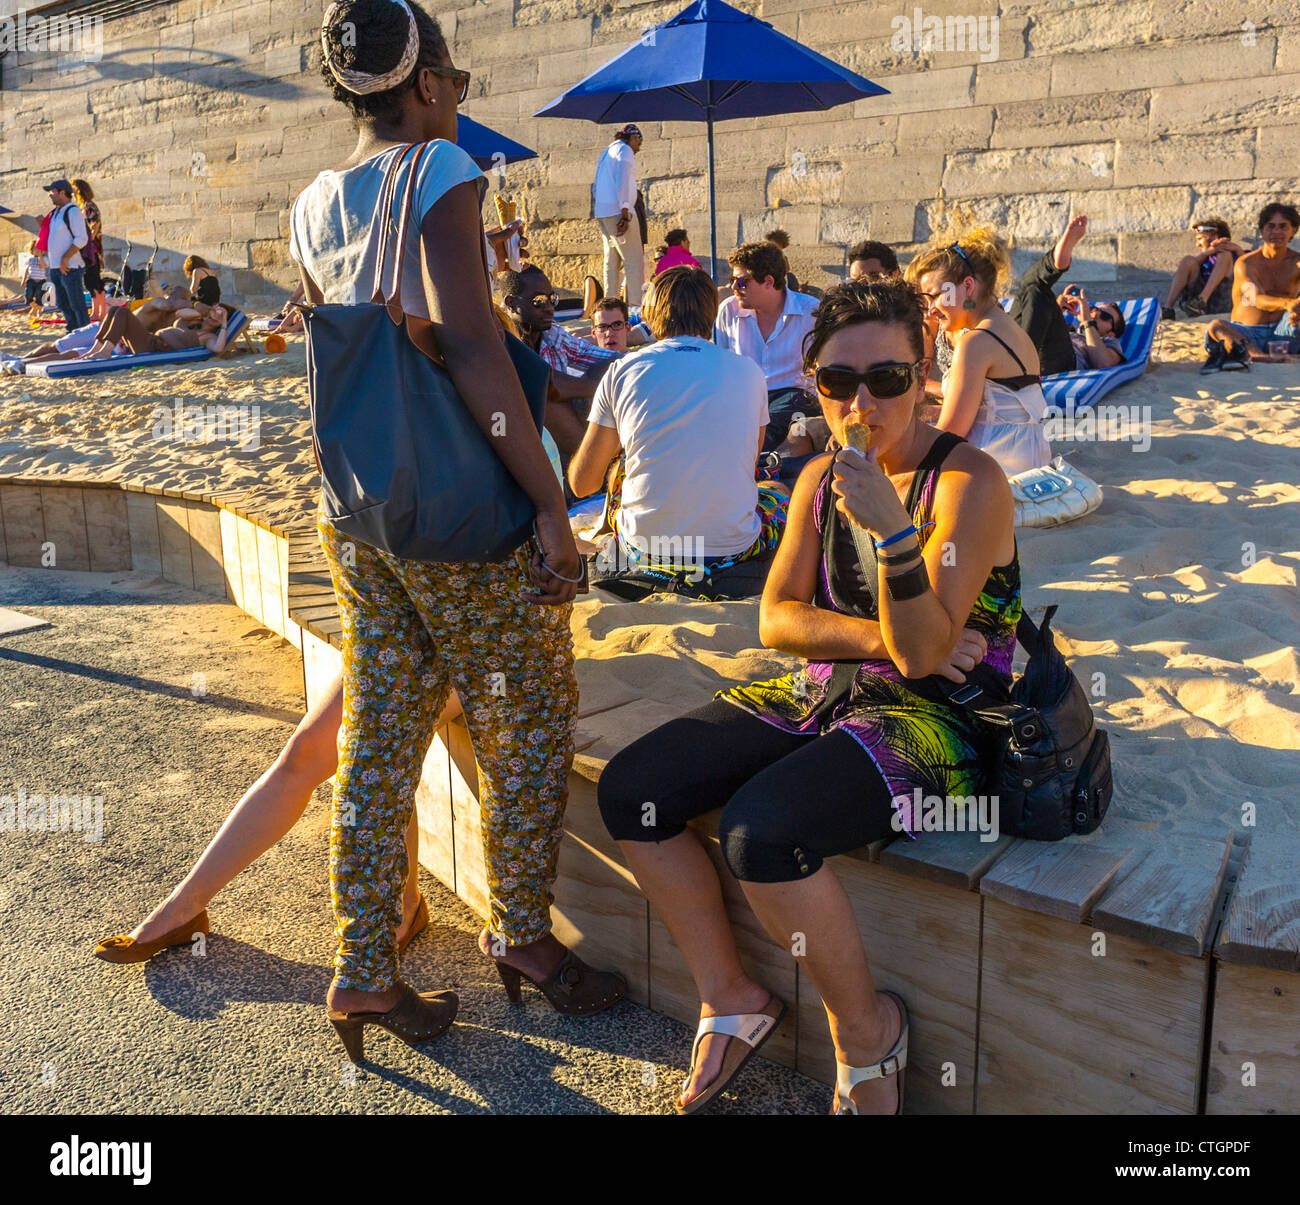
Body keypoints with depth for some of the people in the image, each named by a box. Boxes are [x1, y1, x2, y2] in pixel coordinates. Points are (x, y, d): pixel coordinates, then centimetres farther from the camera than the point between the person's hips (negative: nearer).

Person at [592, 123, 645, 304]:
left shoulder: (606, 152, 25)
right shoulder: (625, 150, -2)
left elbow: (596, 187, 25)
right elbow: (623, 182, -15)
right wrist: (625, 214, -19)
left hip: (602, 213, 9)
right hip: (618, 211, -9)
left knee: (612, 261, 11)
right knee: (634, 260, -12)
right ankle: (635, 306, -19)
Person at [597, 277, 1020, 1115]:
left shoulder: (968, 479, -12)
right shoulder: (821, 478, 8)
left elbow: (923, 652, -19)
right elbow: (777, 619, 4)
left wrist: (892, 532, -34)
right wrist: (883, 636, -11)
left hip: (931, 717, -7)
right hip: (823, 698, 7)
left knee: (759, 828, -33)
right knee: (630, 790, -9)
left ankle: (867, 1029, -4)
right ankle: (732, 1000, 9)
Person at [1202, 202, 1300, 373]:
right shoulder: (1246, 263, -2)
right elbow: (1257, 299, -21)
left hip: (1281, 331, 1)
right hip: (1246, 333, -1)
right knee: (1215, 327, -30)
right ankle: (1261, 357, -58)